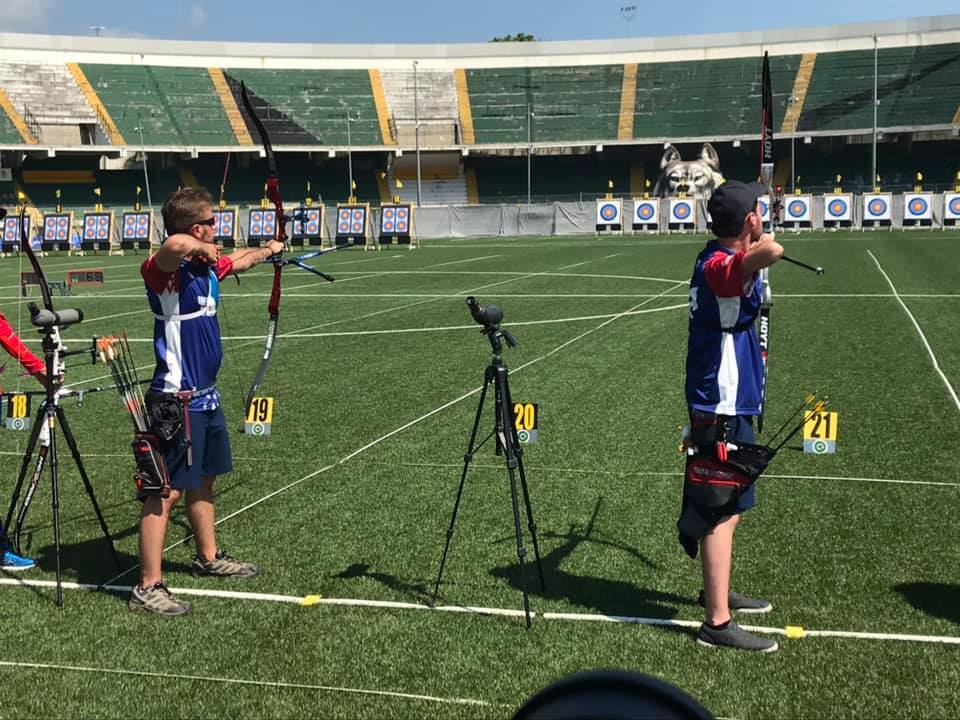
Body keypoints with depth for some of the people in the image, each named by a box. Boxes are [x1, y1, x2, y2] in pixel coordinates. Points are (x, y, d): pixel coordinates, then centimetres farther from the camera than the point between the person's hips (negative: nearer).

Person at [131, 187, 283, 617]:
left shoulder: (207, 267, 8)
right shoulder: (166, 271, -19)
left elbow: (238, 260, 32)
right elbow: (174, 245, -45)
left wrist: (268, 250, 48)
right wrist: (200, 248, -24)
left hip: (205, 396, 10)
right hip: (176, 400, -9)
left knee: (203, 480, 22)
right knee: (167, 492, -5)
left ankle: (208, 557, 40)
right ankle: (148, 588, 3)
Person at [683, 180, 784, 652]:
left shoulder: (714, 259, 8)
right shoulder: (720, 266, -22)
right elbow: (769, 253, -44)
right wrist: (764, 242, -24)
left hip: (726, 405, 10)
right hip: (722, 408, -10)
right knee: (724, 511, -6)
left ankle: (717, 592, 38)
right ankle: (717, 623, 0)